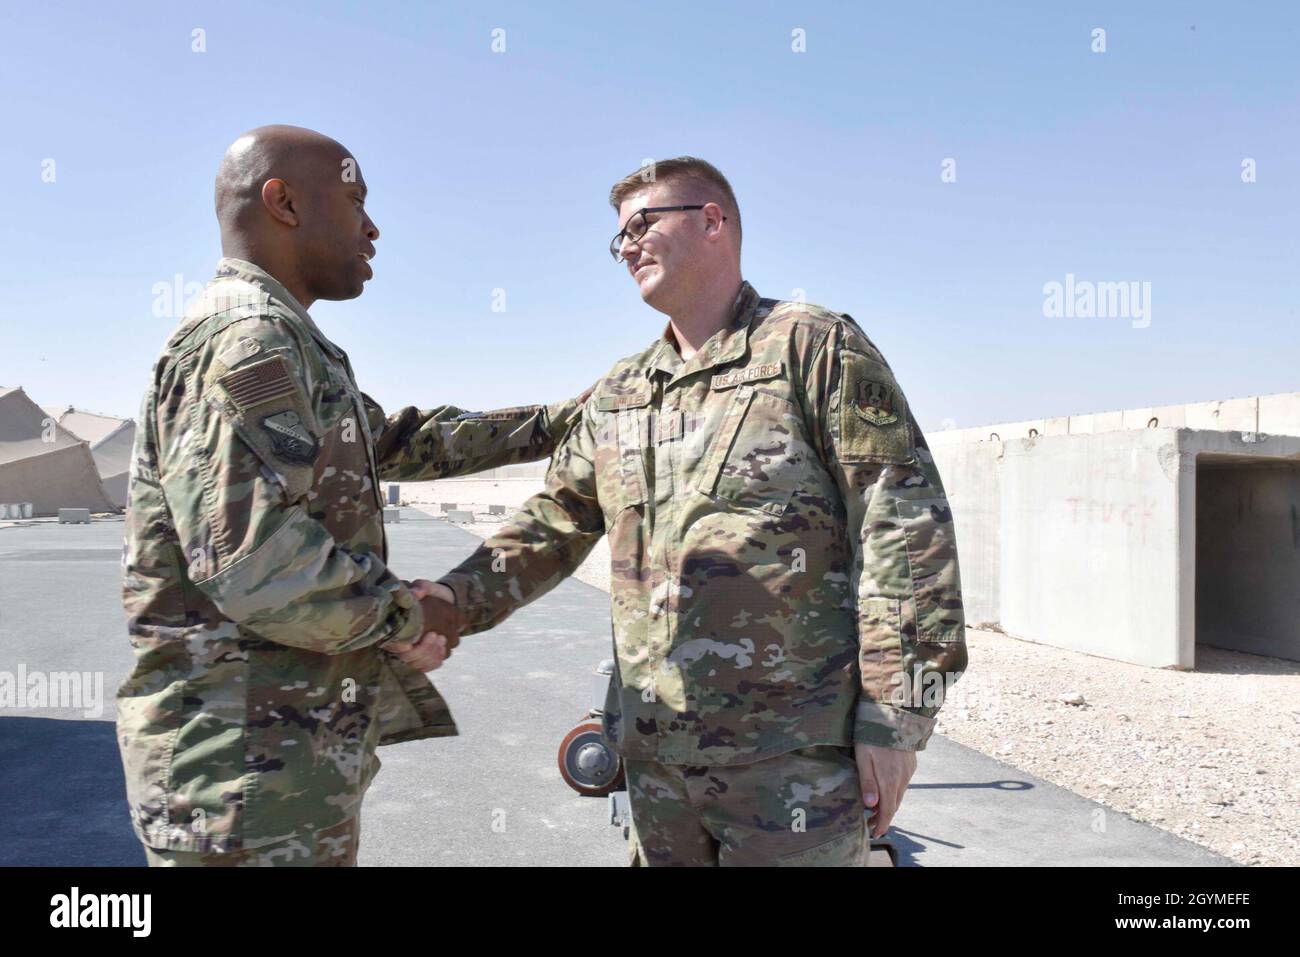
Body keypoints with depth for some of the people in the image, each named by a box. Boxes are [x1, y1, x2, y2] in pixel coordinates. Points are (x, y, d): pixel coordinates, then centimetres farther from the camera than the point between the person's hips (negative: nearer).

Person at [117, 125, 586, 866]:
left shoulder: (287, 347, 16)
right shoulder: (246, 339, -17)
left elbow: (404, 441, 22)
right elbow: (253, 560, -28)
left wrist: (561, 422, 20)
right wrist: (409, 617, -12)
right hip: (250, 759, -10)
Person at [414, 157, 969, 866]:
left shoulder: (814, 346, -4)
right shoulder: (617, 394, 15)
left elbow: (904, 528, -10)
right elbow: (555, 521, 15)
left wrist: (895, 717, -14)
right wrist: (461, 598, -2)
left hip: (794, 755, -5)